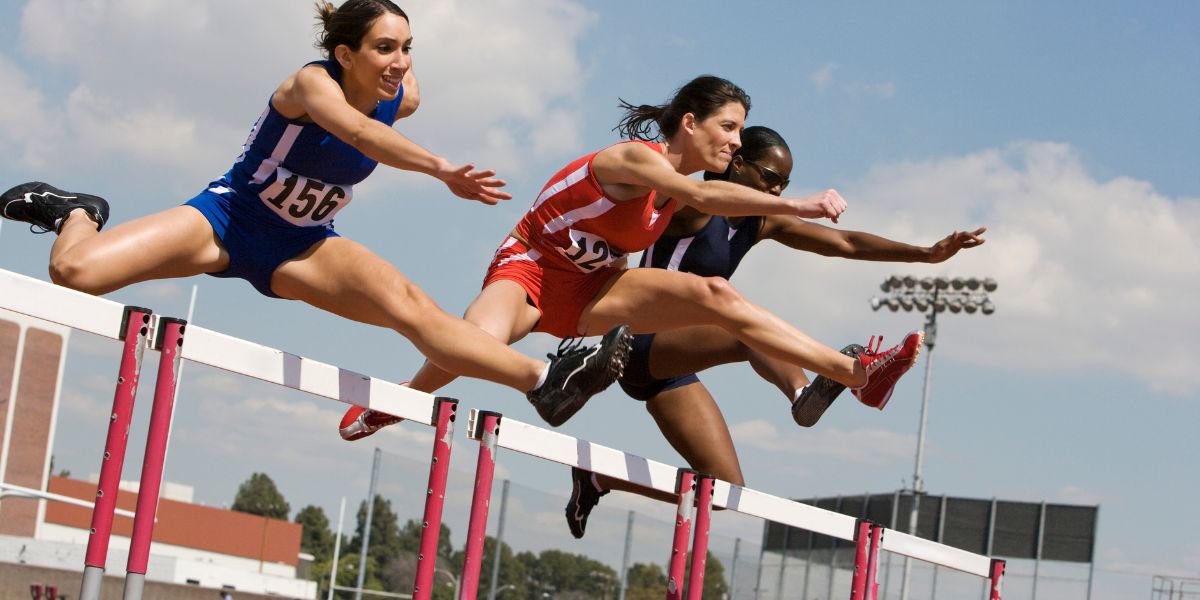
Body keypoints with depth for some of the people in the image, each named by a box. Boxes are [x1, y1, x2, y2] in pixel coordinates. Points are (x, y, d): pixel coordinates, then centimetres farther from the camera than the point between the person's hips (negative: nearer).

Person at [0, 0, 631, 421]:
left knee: (408, 304, -25)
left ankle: (545, 379, -31)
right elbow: (355, 129, -53)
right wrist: (441, 167, -65)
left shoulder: (405, 98, -10)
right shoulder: (311, 81, -27)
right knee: (74, 273, -21)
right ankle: (80, 213, 15)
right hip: (226, 216, -3)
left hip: (301, 250, 4)